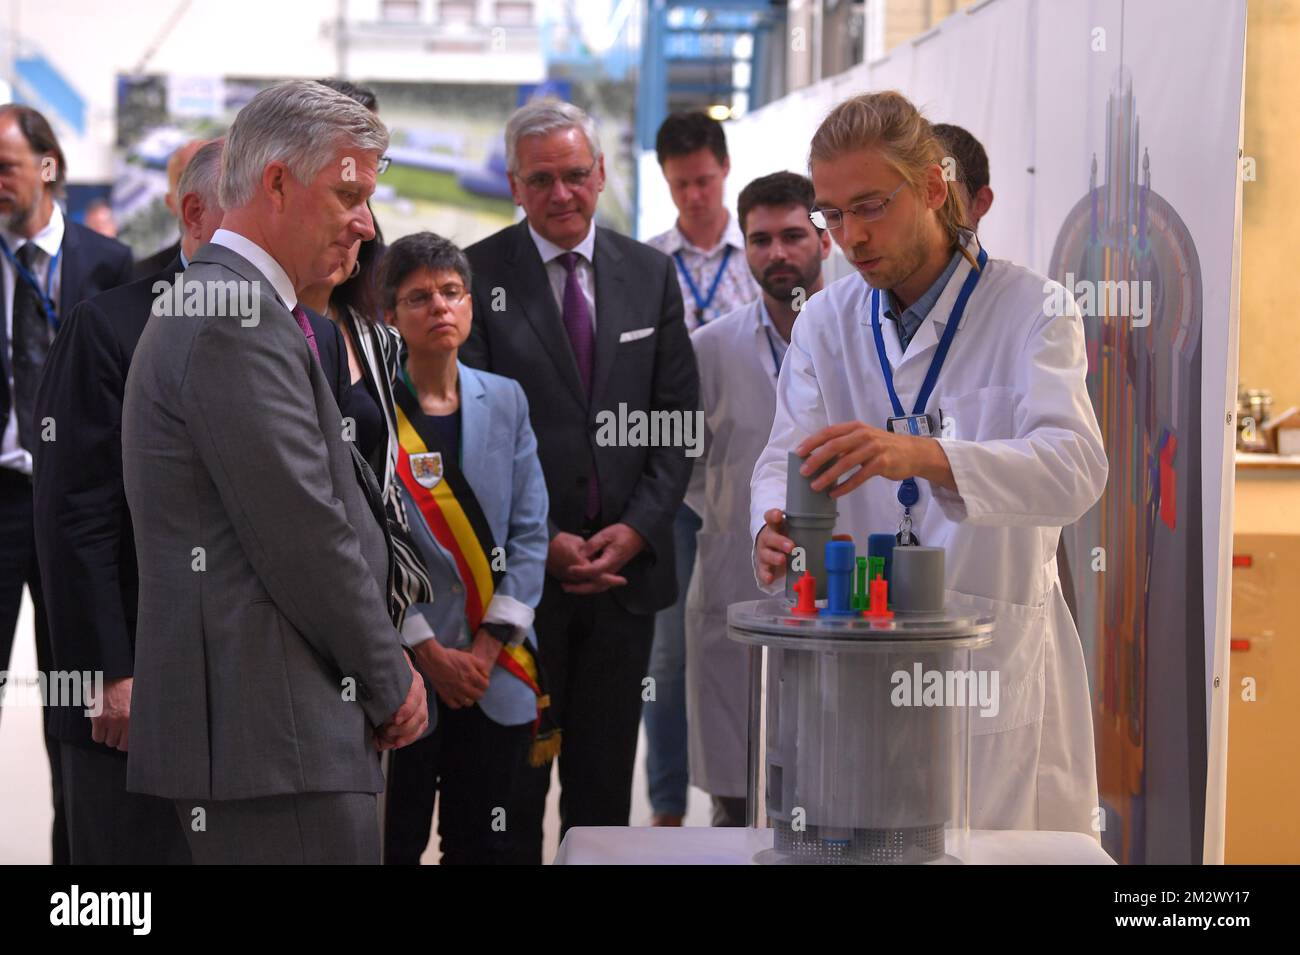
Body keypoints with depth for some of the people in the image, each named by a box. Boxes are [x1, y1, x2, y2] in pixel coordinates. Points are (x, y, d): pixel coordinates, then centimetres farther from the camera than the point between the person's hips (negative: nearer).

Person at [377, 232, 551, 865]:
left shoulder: (505, 401, 8)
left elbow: (530, 533, 4)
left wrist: (488, 646, -6)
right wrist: (427, 650, -12)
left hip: (495, 670, 4)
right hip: (401, 667, -4)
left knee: (484, 842, 8)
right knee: (395, 842, 2)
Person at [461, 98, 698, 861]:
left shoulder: (651, 274, 9)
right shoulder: (477, 277, -2)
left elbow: (679, 419, 8)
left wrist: (637, 528, -5)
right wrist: (539, 541, -12)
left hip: (626, 564, 3)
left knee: (605, 783, 9)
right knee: (513, 782, 3)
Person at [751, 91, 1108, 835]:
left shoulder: (1030, 310, -6)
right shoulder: (826, 321, 9)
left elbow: (1075, 466, -21)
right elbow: (786, 454, 0)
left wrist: (924, 456, -39)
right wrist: (774, 526, -25)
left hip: (997, 652, -3)